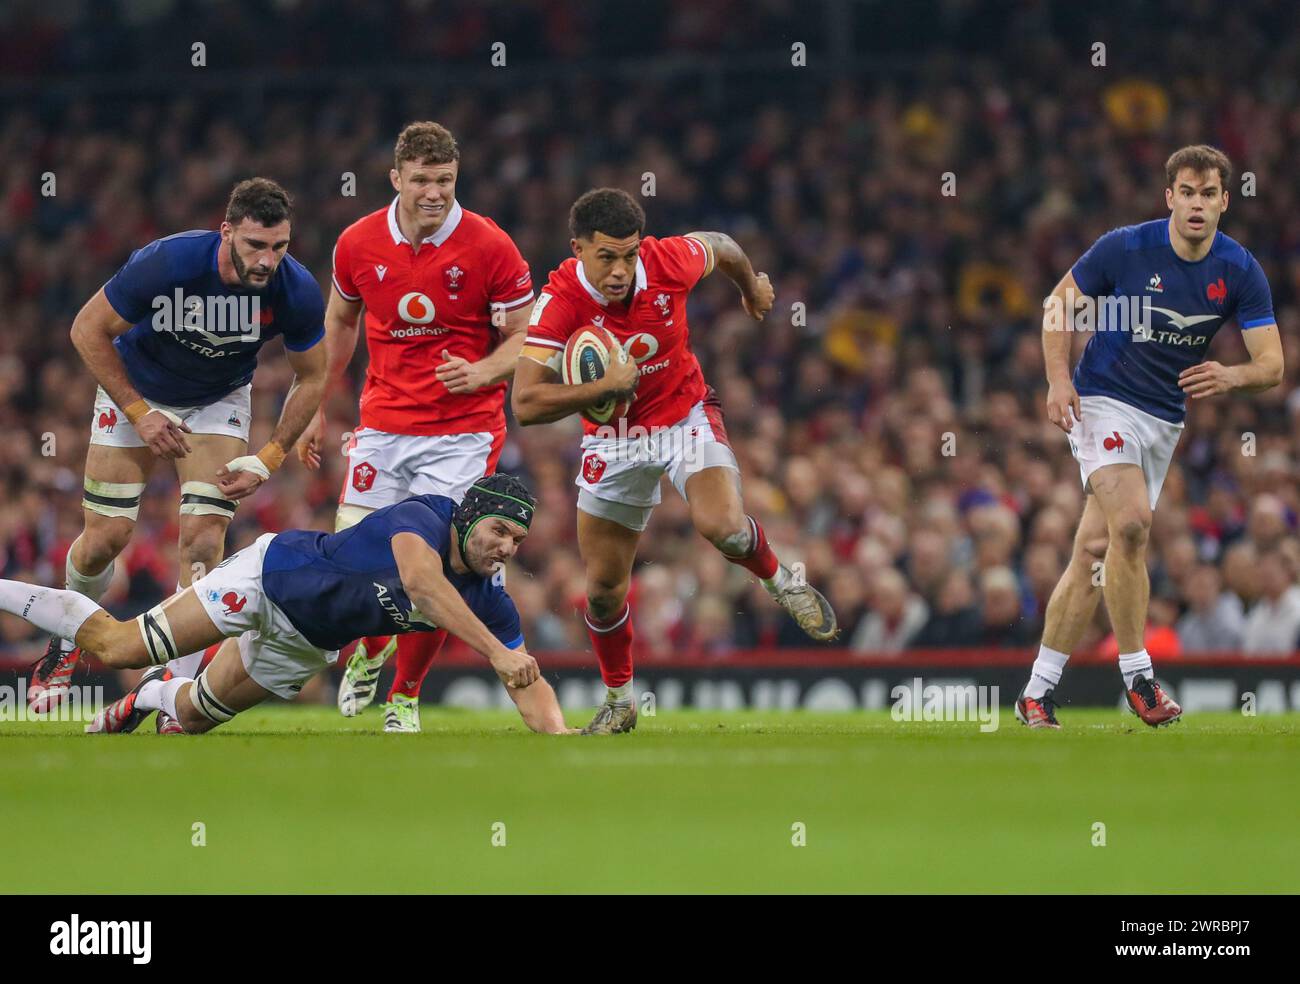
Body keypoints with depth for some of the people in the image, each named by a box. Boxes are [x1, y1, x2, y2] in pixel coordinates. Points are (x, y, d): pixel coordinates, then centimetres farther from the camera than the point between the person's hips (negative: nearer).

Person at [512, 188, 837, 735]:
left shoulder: (669, 261, -22)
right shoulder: (559, 301, -27)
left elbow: (720, 245, 4)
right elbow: (525, 403, -31)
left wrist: (752, 284, 24)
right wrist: (603, 387, -38)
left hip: (685, 418, 0)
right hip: (613, 439, 0)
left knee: (723, 527, -27)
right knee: (603, 588, 3)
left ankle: (779, 580, 8)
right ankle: (619, 701, 28)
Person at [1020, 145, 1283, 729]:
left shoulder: (1241, 272, -6)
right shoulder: (1125, 248, -14)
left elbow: (1272, 364, -9)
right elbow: (1058, 303, 0)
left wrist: (1230, 377, -31)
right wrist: (1059, 378, -13)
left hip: (1165, 419, 4)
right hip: (1103, 401, -4)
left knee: (1095, 550, 3)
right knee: (1132, 519, -26)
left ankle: (1038, 690, 9)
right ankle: (1137, 675, -16)